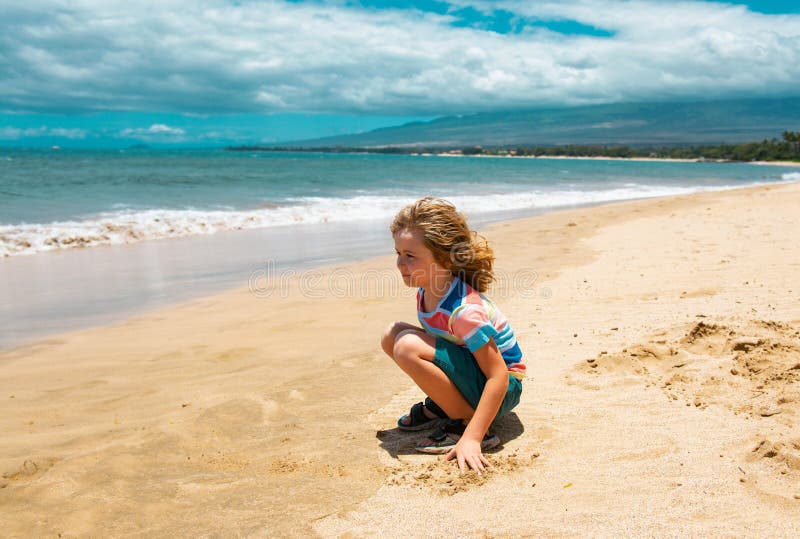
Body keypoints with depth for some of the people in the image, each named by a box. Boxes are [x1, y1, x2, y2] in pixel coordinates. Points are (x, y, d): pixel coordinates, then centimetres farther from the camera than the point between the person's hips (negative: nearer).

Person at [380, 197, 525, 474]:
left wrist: (471, 438, -33)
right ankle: (440, 406, 9)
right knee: (392, 334, 0)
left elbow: (499, 376, -30)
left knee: (408, 347, -27)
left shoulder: (464, 308, -30)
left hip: (503, 390, -8)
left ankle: (464, 423, -13)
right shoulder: (427, 290, -4)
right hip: (470, 373, 9)